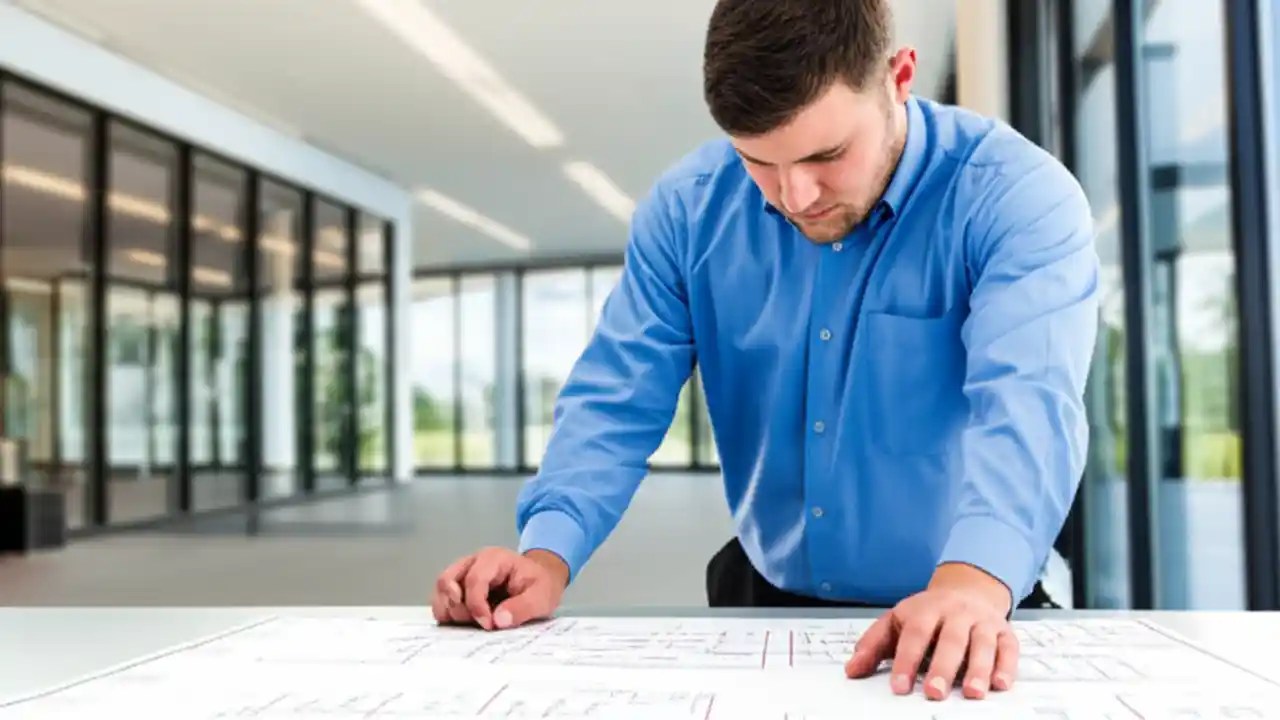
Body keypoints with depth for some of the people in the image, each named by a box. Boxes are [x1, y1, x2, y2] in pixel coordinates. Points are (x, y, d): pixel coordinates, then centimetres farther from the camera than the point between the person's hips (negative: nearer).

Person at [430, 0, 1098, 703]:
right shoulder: (689, 205, -6)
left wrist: (973, 583, -49)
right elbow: (618, 402, -7)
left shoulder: (1019, 198, -16)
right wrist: (548, 553, -24)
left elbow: (1026, 405, -30)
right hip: (766, 597, 3)